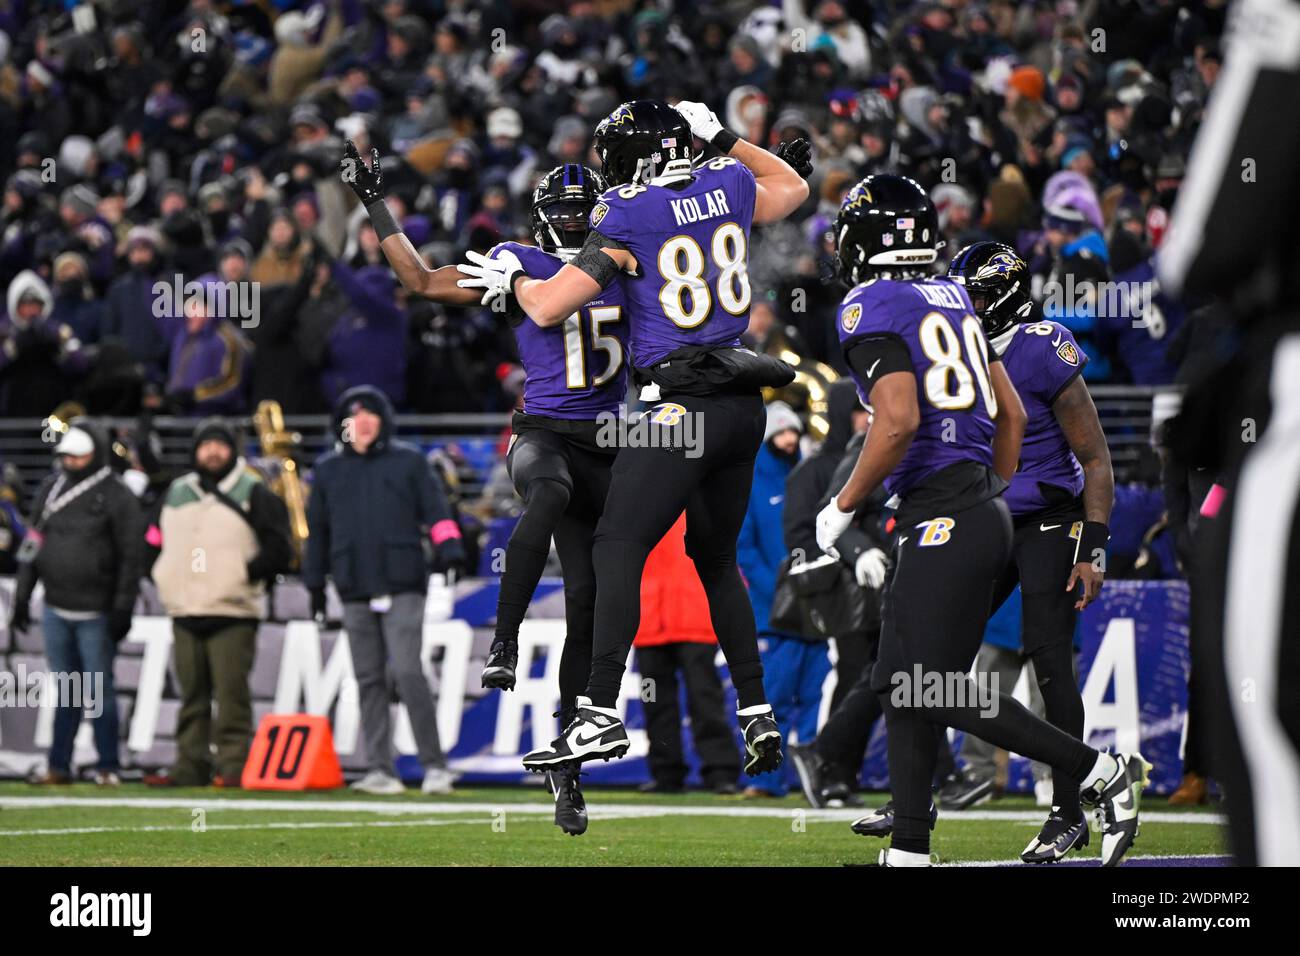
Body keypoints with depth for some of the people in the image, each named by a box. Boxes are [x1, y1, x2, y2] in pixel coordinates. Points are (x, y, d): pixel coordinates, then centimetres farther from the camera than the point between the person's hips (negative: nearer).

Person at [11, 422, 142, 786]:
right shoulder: (50, 490, 9)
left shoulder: (116, 496, -5)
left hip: (96, 614, -4)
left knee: (99, 690, 0)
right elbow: (31, 546, 14)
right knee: (66, 690, 8)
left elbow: (130, 557, -6)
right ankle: (59, 765, 10)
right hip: (55, 610, 4)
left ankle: (108, 766, 7)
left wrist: (122, 609, -9)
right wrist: (22, 598, 10)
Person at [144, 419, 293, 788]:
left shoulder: (254, 495, 2)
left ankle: (233, 766, -9)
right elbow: (155, 541, 25)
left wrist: (245, 574, -9)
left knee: (231, 692, -10)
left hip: (233, 614, -5)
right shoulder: (175, 494, 16)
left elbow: (279, 550, -2)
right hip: (185, 614, 5)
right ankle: (190, 766, 9)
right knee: (192, 695, 6)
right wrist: (166, 580, 13)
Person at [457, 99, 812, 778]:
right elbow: (792, 189, 33)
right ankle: (756, 715, 16)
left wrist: (510, 278, 15)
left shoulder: (628, 218, -8)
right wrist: (721, 139, 35)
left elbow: (549, 309, -5)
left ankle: (600, 714, -16)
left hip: (684, 405, -7)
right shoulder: (729, 186, 8)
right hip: (744, 408, 7)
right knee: (716, 559, 18)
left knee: (619, 550, -7)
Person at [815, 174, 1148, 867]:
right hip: (983, 513, 9)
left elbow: (899, 422, -21)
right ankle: (908, 853, 12)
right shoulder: (952, 299, 16)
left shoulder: (871, 309, -10)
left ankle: (1101, 773, -9)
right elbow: (1011, 414, 20)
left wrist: (842, 506, -10)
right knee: (901, 685, 12)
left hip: (941, 522, -9)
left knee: (934, 691, -8)